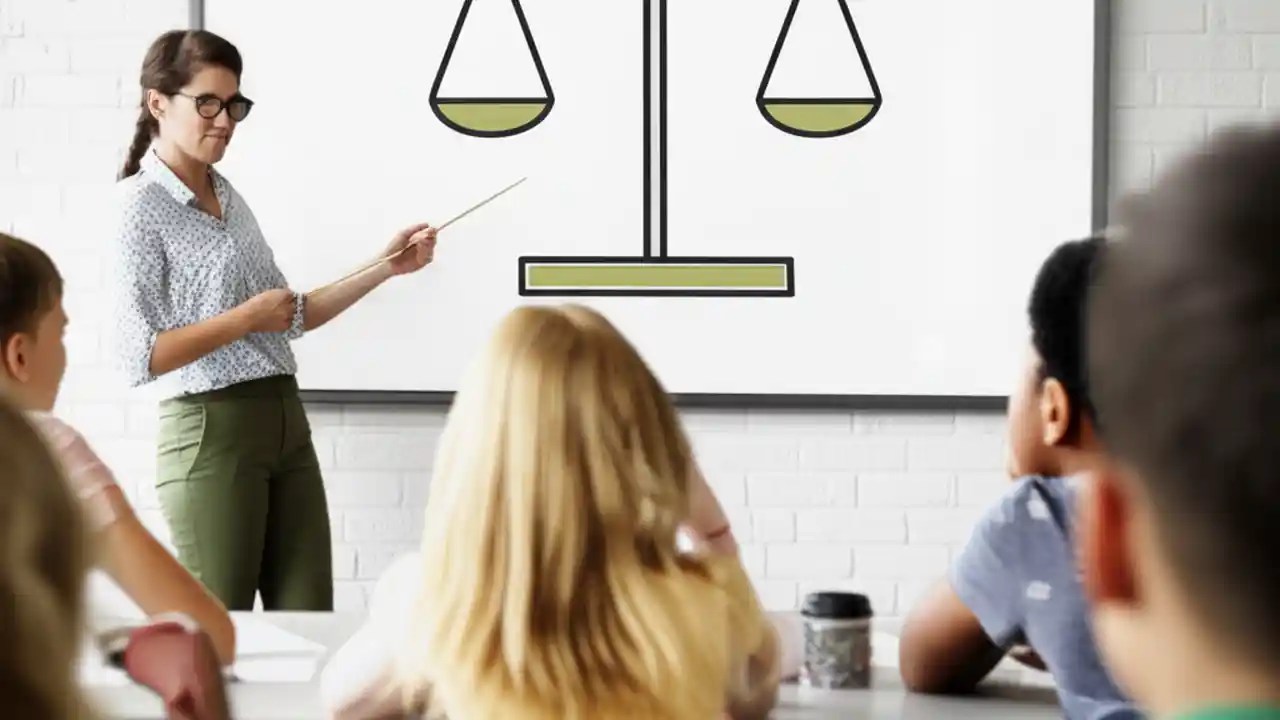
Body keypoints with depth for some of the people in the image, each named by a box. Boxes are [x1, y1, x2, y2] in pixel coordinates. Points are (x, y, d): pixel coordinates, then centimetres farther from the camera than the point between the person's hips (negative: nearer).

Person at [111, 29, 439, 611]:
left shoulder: (230, 198, 13)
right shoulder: (142, 205, -9)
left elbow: (291, 318, 19)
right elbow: (139, 357, -17)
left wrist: (386, 268, 12)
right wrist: (245, 318, -17)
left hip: (286, 421, 7)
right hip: (211, 432, -7)